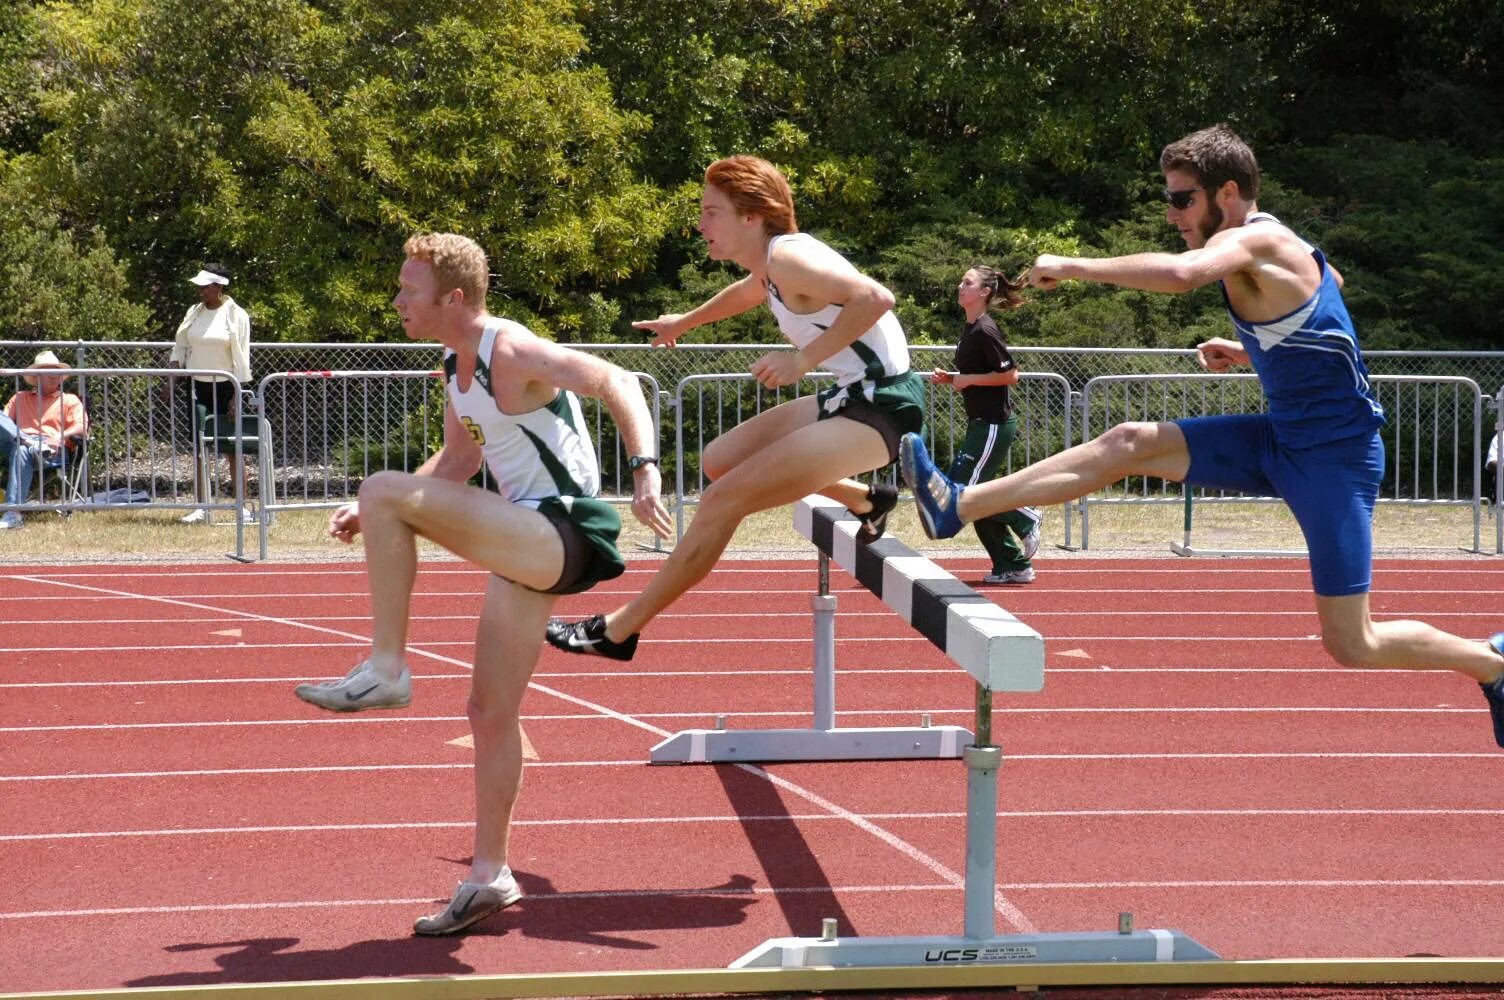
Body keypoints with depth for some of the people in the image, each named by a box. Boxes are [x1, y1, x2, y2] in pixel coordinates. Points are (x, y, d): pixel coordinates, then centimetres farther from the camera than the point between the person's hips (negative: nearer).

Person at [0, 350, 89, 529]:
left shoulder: (70, 400, 24)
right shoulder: (20, 398, 32)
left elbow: (81, 427, 7)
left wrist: (61, 436, -15)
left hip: (52, 451, -3)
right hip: (19, 441, 3)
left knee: (21, 452, -39)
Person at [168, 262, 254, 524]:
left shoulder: (236, 315, -6)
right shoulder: (194, 312, 8)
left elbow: (241, 358, -7)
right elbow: (180, 345, 14)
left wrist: (236, 396, -11)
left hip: (225, 386, -5)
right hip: (197, 386, 5)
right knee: (198, 447, 3)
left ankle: (242, 508, 1)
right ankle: (200, 508, 6)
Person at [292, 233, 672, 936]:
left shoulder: (512, 352, -13)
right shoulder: (456, 365, 14)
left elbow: (616, 382, -21)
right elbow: (456, 463, 26)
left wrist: (644, 471, -34)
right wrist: (373, 520, 17)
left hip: (563, 531, -9)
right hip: (529, 546, 9)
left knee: (382, 489, -21)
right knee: (490, 712, 11)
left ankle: (385, 670, -15)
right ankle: (489, 877, 21)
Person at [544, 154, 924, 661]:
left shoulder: (787, 257, -18)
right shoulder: (769, 266, 10)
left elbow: (876, 298, -32)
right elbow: (745, 293, 36)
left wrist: (803, 358, -29)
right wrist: (685, 322, 52)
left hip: (880, 407, -10)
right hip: (849, 397, 10)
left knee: (724, 499, -14)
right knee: (718, 461, 19)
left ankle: (617, 630, -7)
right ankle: (866, 500, 27)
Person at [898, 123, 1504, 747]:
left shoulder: (1251, 240, -19)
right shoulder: (1279, 250, 9)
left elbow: (1182, 273, -41)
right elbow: (1329, 283, 28)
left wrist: (1071, 267, -31)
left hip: (1334, 456, -9)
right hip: (1284, 438, 9)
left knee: (1351, 646, -6)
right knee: (1130, 445, -3)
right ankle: (959, 507, -2)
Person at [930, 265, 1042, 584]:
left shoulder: (985, 331, -16)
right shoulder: (970, 329, 14)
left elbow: (1009, 375, -19)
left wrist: (967, 379, -16)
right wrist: (950, 378, 10)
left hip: (994, 424, -10)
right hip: (981, 423, 10)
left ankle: (1025, 519, 5)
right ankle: (1015, 566, 15)